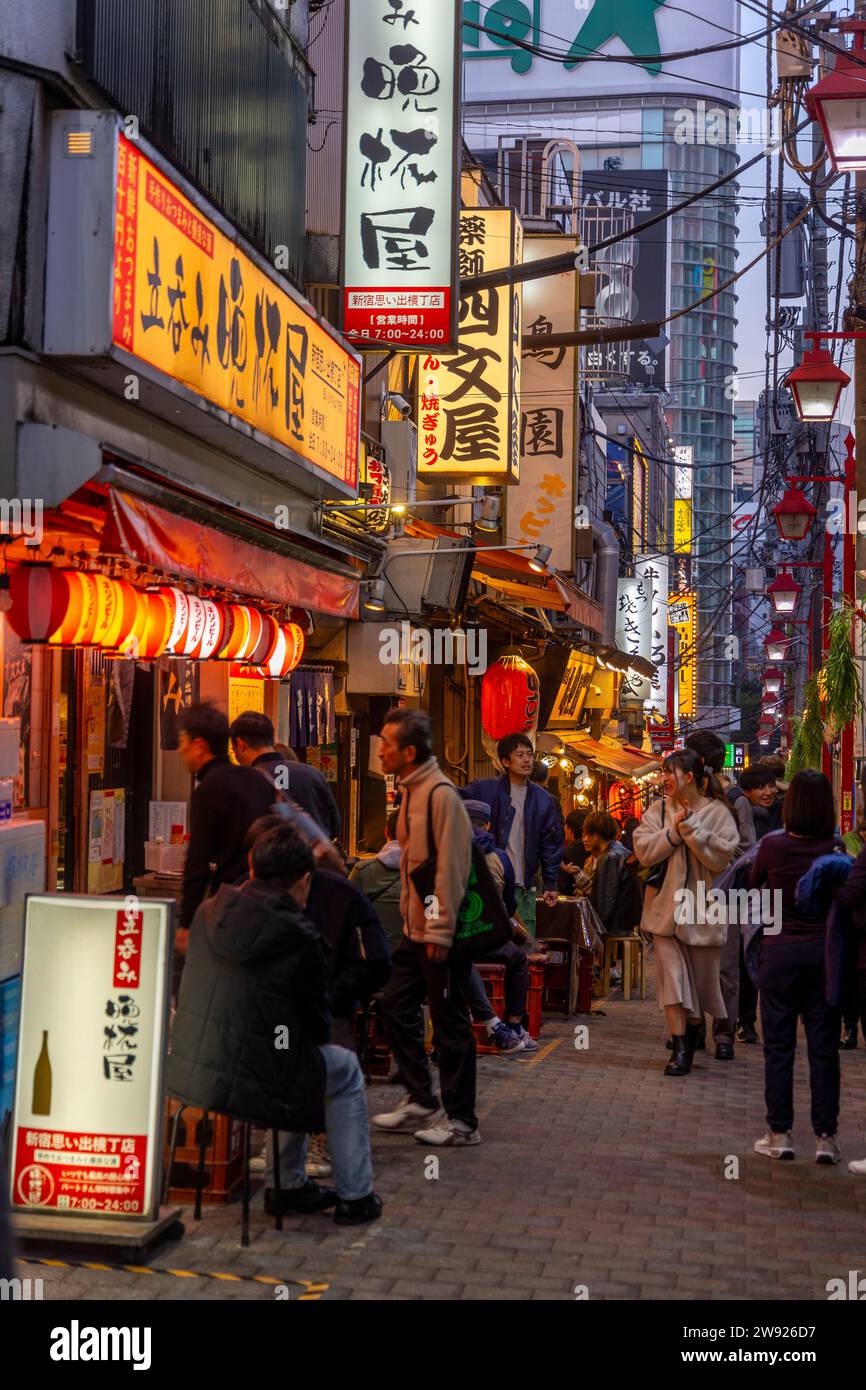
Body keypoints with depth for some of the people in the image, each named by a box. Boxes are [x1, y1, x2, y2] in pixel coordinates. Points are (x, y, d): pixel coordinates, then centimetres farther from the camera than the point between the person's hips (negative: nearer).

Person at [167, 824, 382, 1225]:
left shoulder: (207, 912, 3)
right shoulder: (301, 940, -15)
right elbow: (317, 1027, -4)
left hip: (187, 1069, 7)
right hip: (250, 1082, -6)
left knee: (303, 1066, 32)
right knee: (346, 1070, 21)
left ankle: (288, 1186, 37)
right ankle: (354, 1197, 25)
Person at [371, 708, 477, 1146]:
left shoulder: (440, 793, -18)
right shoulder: (411, 792, 12)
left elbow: (451, 865, -21)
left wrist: (440, 931, -20)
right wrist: (412, 919, 19)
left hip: (441, 934, -10)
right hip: (415, 929, 10)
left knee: (450, 1023, -1)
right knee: (396, 1007, 14)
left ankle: (461, 1121, 10)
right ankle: (420, 1101, 26)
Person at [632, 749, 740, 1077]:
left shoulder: (718, 812, -4)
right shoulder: (659, 809, 6)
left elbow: (721, 856, -16)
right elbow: (644, 850, -4)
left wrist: (691, 827, -19)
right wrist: (674, 832, -15)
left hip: (701, 908, -2)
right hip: (667, 905, 2)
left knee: (702, 975, 11)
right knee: (672, 975, -5)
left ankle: (692, 1031, 35)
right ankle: (680, 1050, -4)